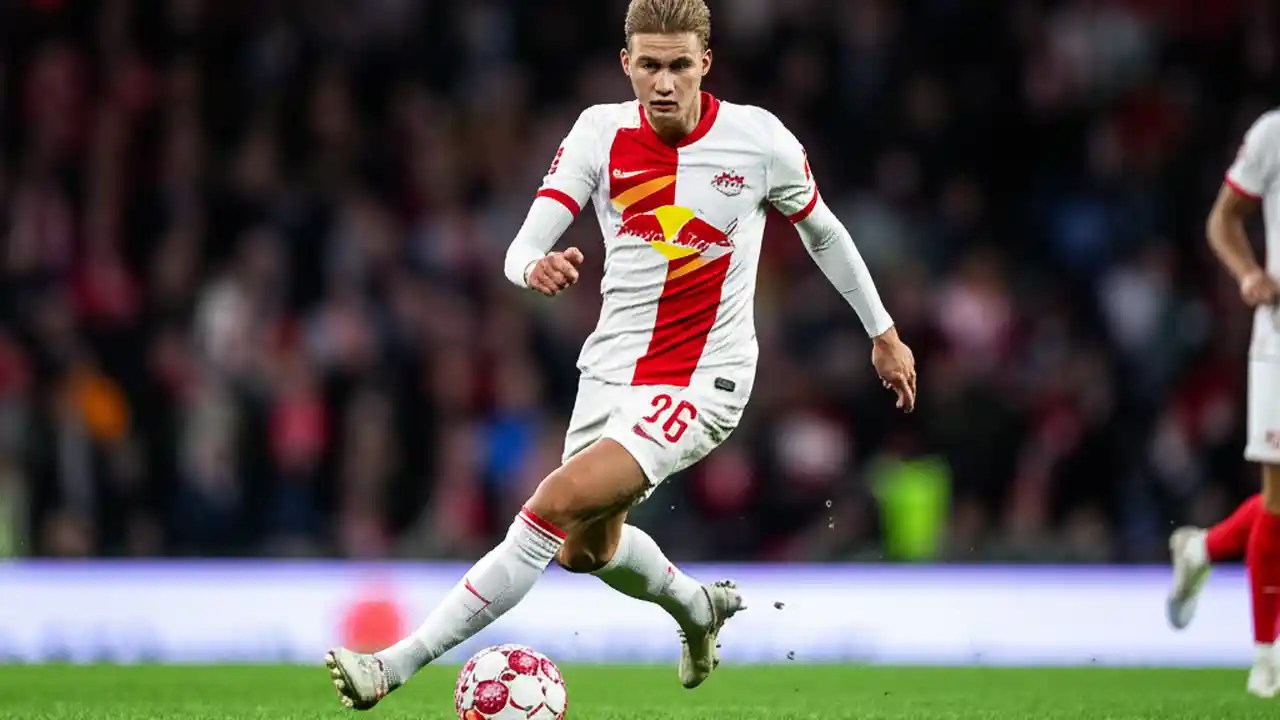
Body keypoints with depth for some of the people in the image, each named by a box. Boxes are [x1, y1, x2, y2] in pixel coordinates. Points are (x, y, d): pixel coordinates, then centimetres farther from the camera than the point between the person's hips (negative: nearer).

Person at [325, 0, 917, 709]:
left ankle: (398, 663, -24)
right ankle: (697, 607, 52)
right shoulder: (600, 132, -6)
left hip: (699, 383, -5)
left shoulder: (759, 139, -10)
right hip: (610, 370, 5)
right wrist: (536, 267, -38)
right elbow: (522, 249, -13)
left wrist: (882, 332, 17)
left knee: (557, 503, -23)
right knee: (587, 549, 19)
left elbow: (822, 230, 9)